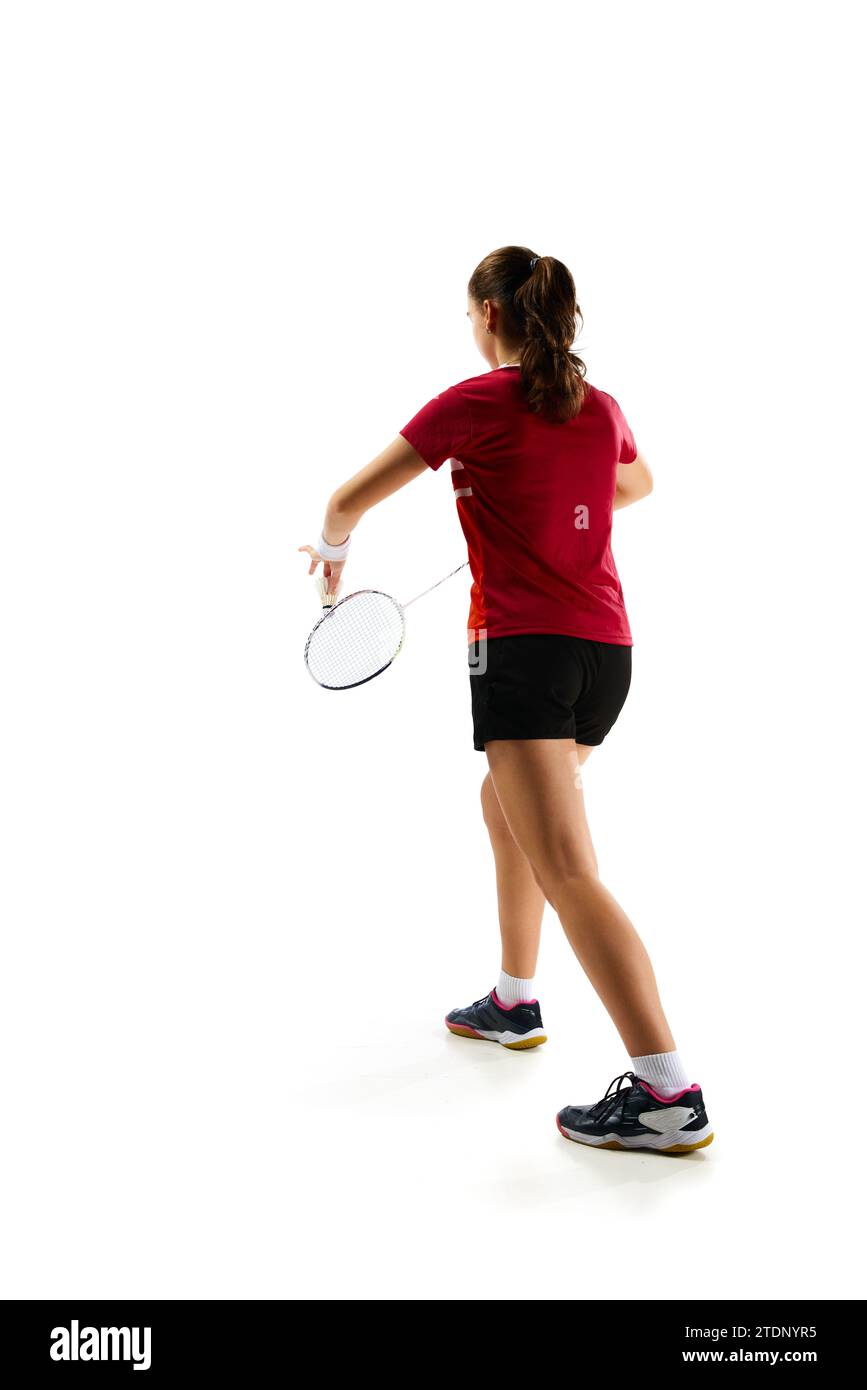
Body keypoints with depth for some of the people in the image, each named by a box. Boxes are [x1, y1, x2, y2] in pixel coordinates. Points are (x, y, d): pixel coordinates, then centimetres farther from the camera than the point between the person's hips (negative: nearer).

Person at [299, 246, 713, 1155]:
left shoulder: (474, 403, -5)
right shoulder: (602, 408, 12)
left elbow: (350, 499, 1)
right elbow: (637, 483, 36)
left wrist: (332, 549, 22)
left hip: (523, 648, -8)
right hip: (606, 647, 8)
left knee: (567, 870, -12)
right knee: (507, 810, 27)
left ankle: (669, 1094, -17)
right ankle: (514, 1004, 39)